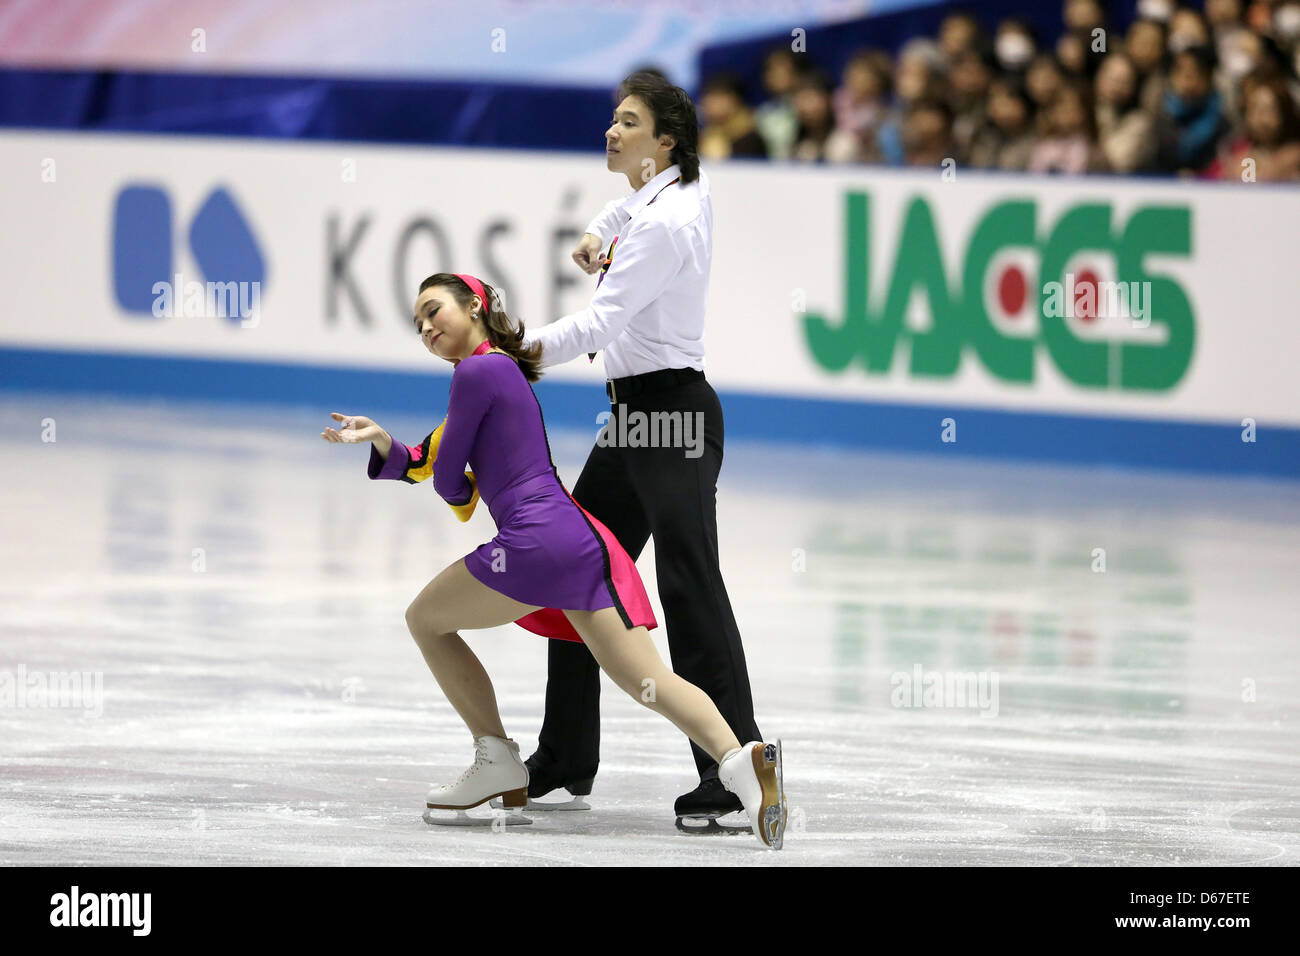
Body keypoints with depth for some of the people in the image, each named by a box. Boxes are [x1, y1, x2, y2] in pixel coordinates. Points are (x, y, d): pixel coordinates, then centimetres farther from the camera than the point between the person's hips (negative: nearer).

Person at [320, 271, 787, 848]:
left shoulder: (477, 372, -1)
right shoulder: (506, 370, 28)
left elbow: (447, 480, 4)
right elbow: (423, 463, 32)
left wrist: (464, 500, 26)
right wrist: (380, 440, 15)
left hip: (538, 542, -9)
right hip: (584, 542, 9)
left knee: (426, 618, 14)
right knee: (650, 682, -3)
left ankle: (497, 762, 12)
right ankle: (739, 760, -27)